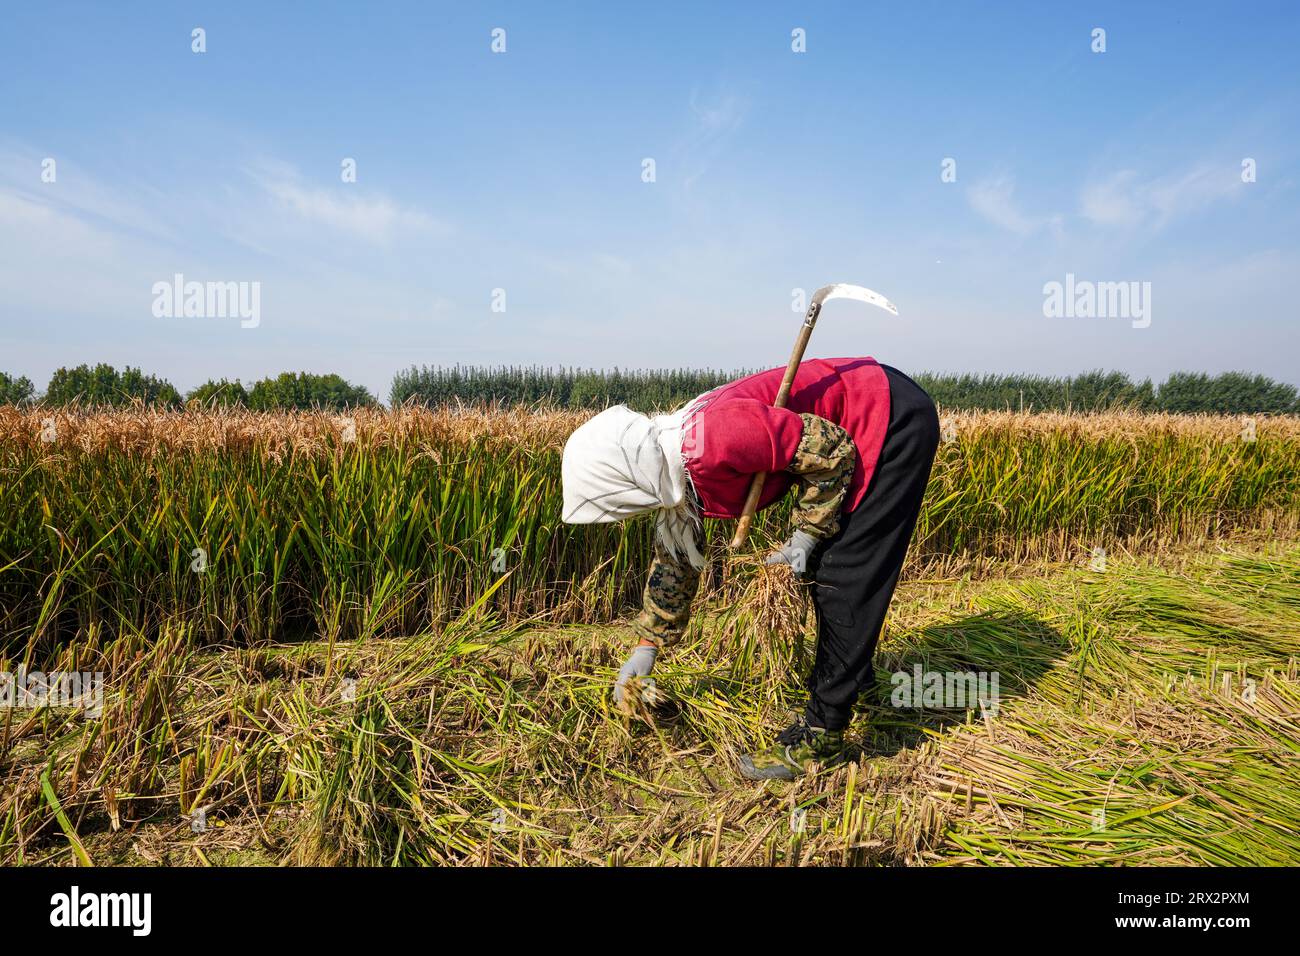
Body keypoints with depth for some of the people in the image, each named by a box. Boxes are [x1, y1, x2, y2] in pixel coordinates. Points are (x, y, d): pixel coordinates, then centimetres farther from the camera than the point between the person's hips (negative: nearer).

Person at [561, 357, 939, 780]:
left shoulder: (714, 442, -32)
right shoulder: (671, 468, -1)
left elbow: (834, 449, -23)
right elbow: (676, 557, 12)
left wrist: (806, 534, -11)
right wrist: (646, 647, 16)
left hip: (895, 418, -9)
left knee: (843, 575, -7)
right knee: (823, 566, 17)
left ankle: (821, 736, 3)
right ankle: (853, 672, 37)